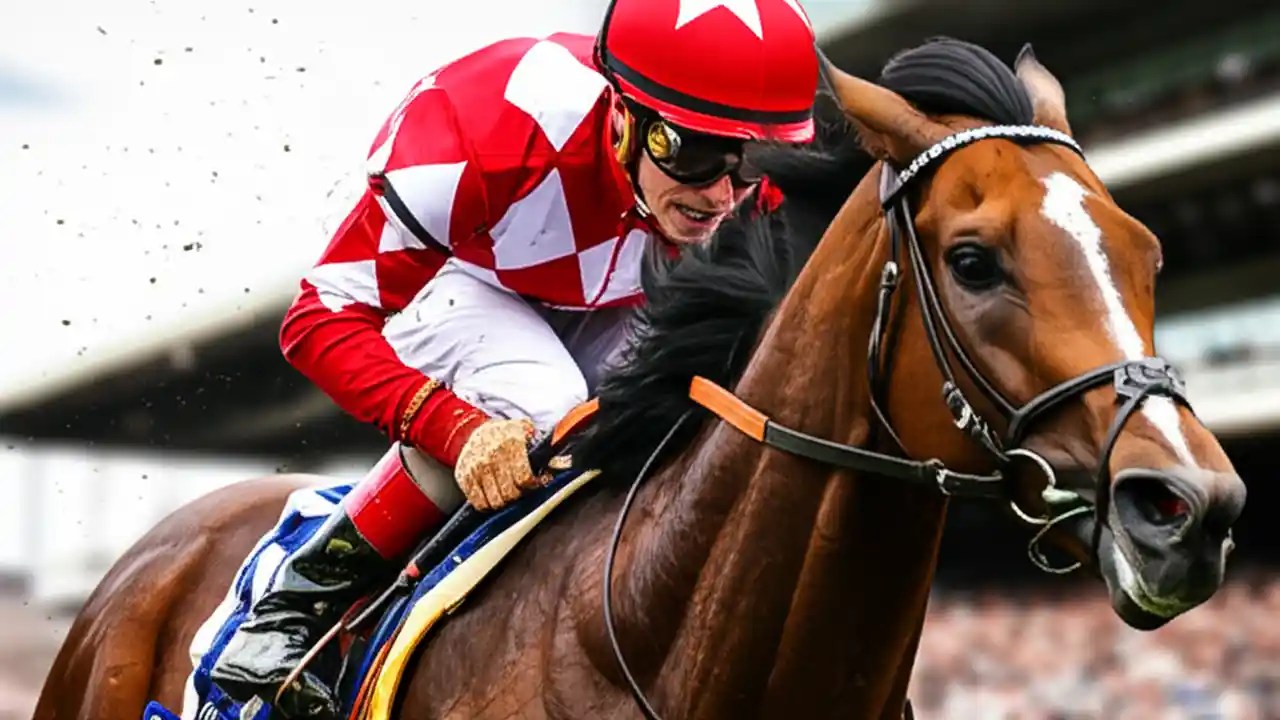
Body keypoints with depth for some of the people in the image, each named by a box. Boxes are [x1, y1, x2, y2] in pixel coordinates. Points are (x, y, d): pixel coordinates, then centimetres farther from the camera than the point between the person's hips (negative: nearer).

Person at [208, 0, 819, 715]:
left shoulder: (762, 189, -27)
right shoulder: (495, 129, -40)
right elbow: (323, 319, -35)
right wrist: (458, 429, -49)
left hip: (604, 308, 4)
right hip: (455, 283, -4)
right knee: (537, 399, -36)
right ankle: (306, 594, -17)